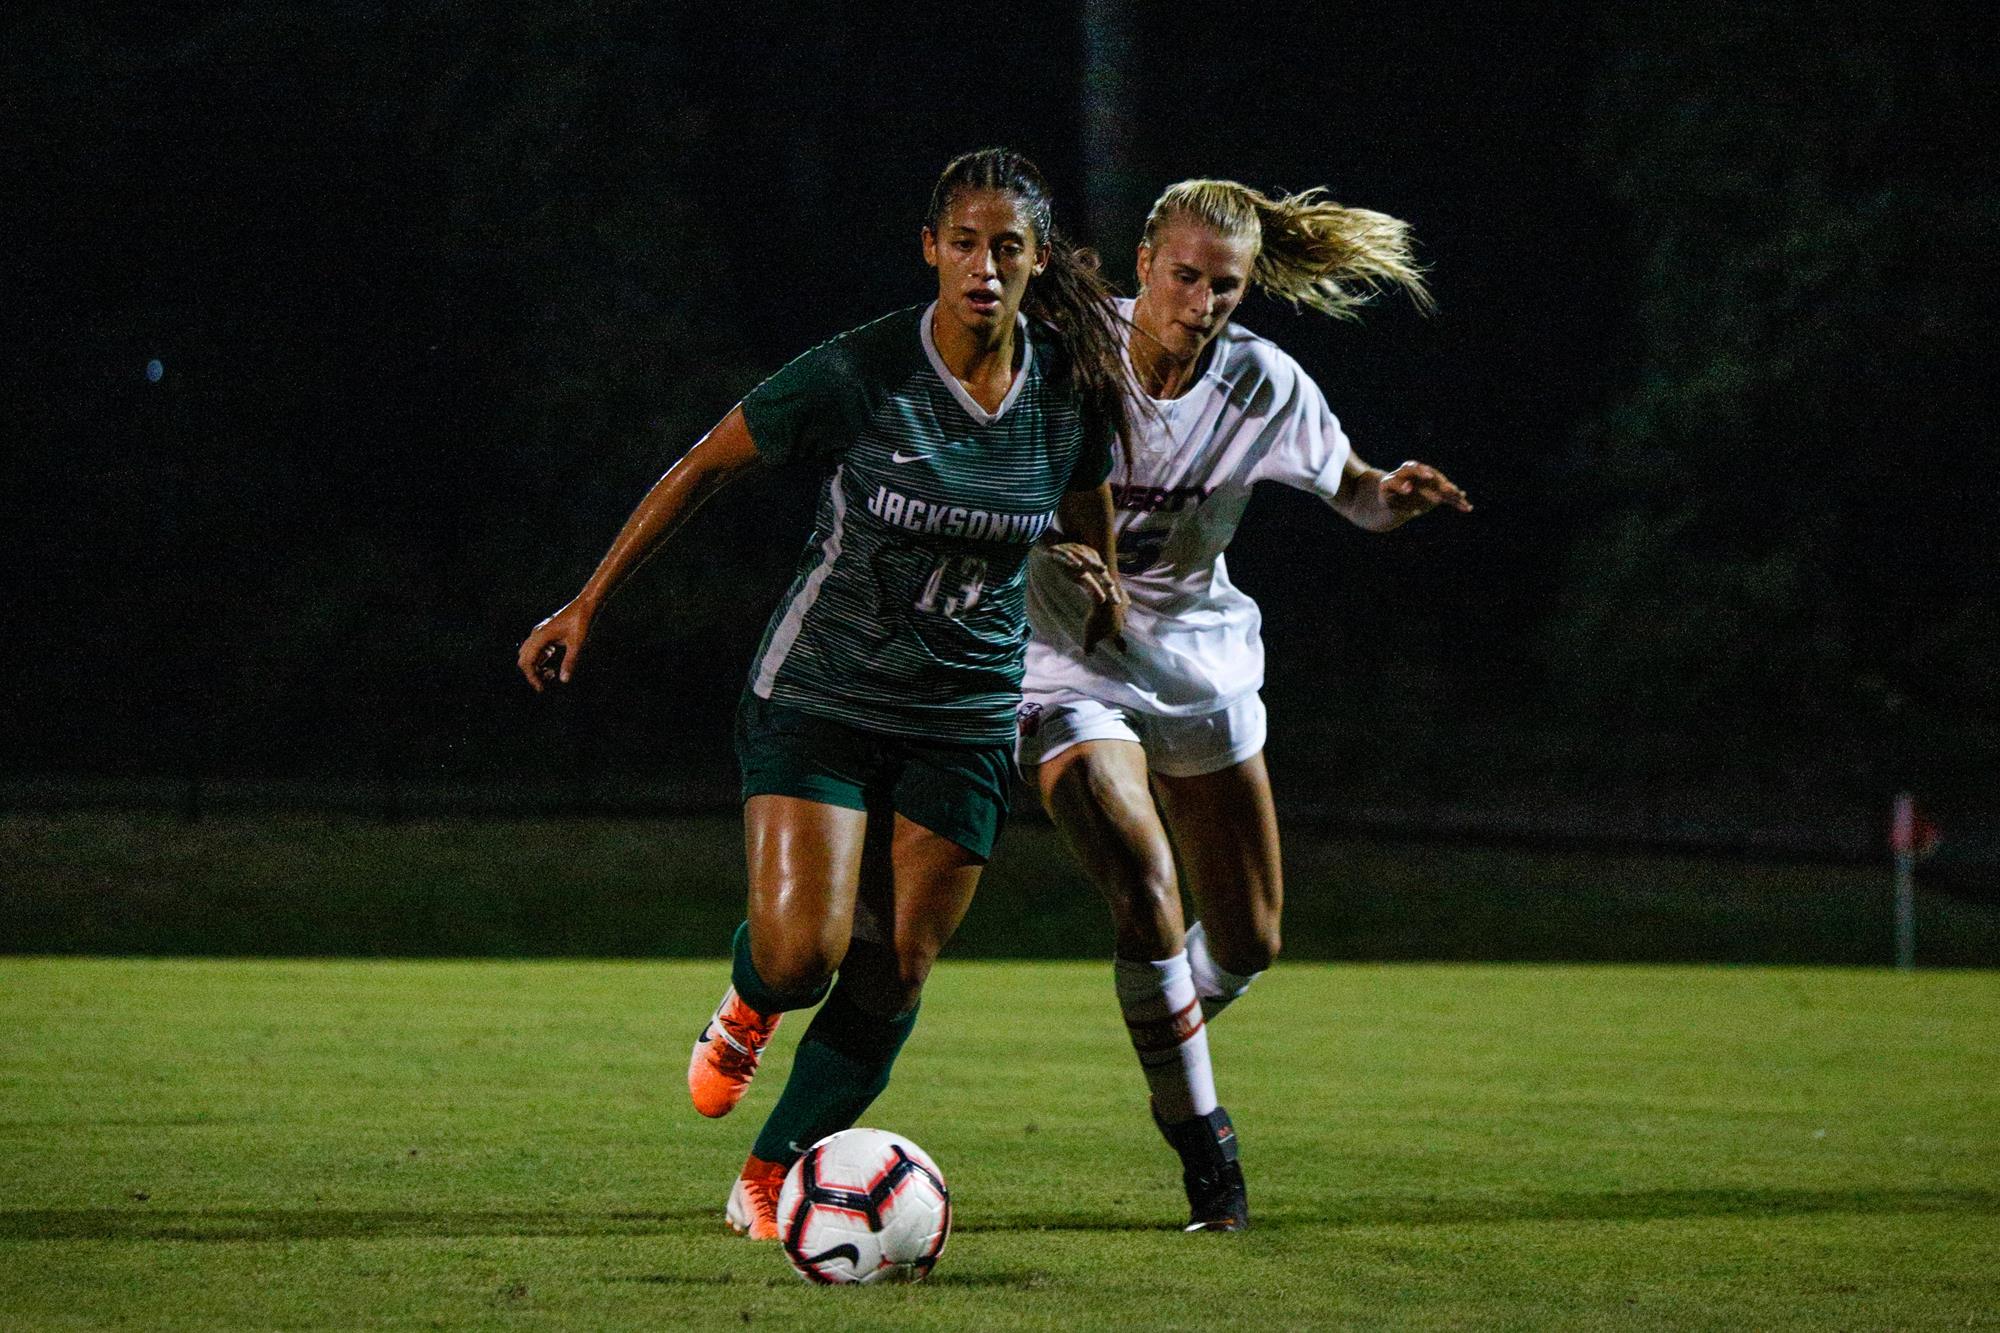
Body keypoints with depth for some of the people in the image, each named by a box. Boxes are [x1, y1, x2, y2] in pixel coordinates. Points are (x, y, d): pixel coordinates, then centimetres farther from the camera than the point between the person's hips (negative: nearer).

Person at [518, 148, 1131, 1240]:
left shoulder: (1074, 388, -7)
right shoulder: (857, 375, -17)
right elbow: (704, 465, -6)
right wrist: (588, 604, -2)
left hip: (964, 718, 3)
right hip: (820, 692, -3)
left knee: (894, 975, 0)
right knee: (802, 952, -18)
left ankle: (770, 1182, 17)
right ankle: (748, 1007, 20)